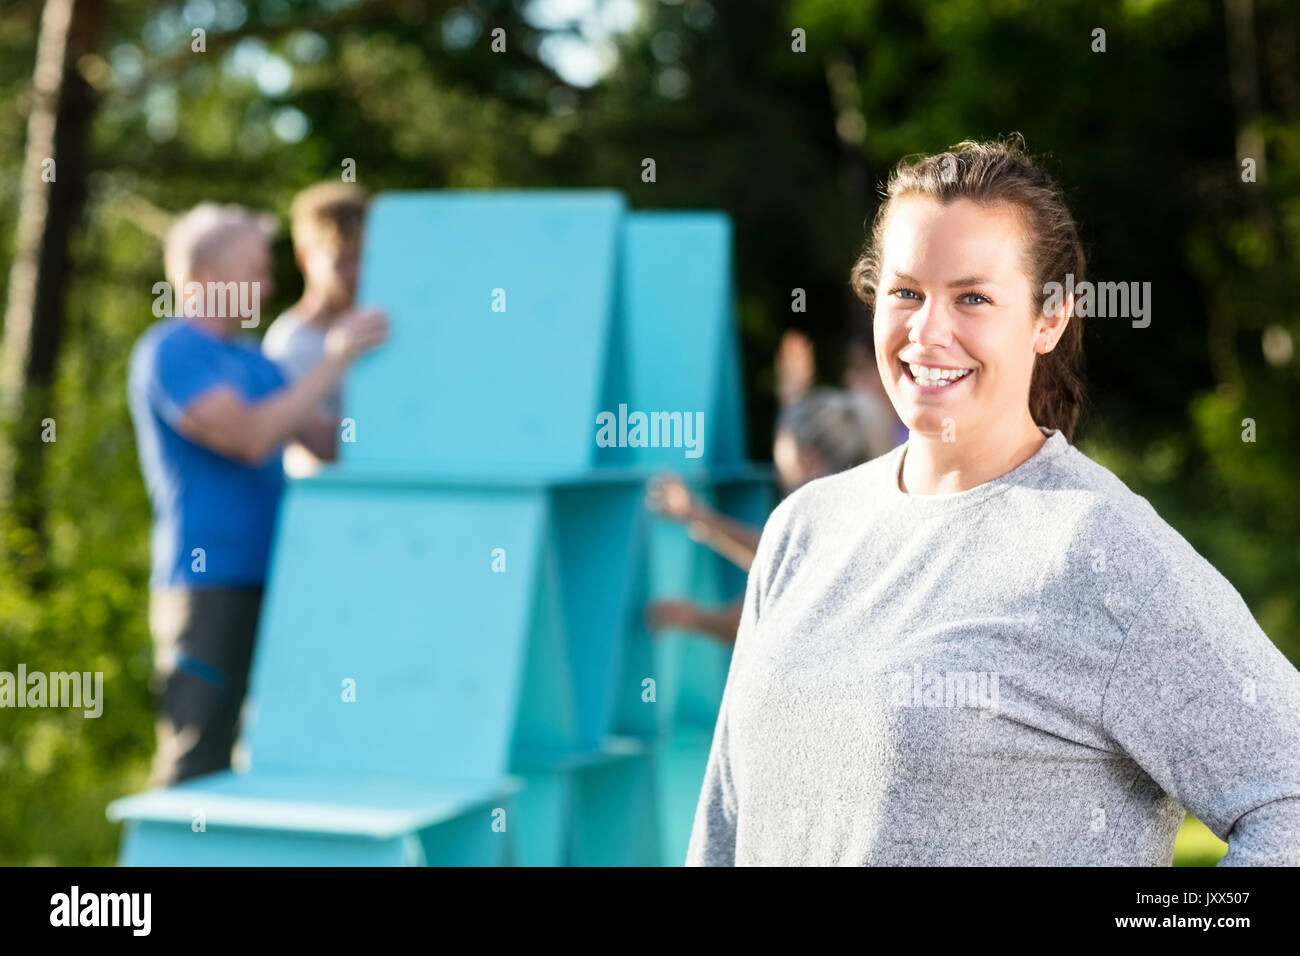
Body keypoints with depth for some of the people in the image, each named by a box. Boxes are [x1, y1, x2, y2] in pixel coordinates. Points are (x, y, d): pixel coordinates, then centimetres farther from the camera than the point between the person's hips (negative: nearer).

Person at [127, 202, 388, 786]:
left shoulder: (252, 359, 18)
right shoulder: (167, 352, -8)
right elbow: (249, 437, -19)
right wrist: (334, 360, -15)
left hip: (270, 582, 8)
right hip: (207, 585, -8)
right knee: (198, 766, -8)